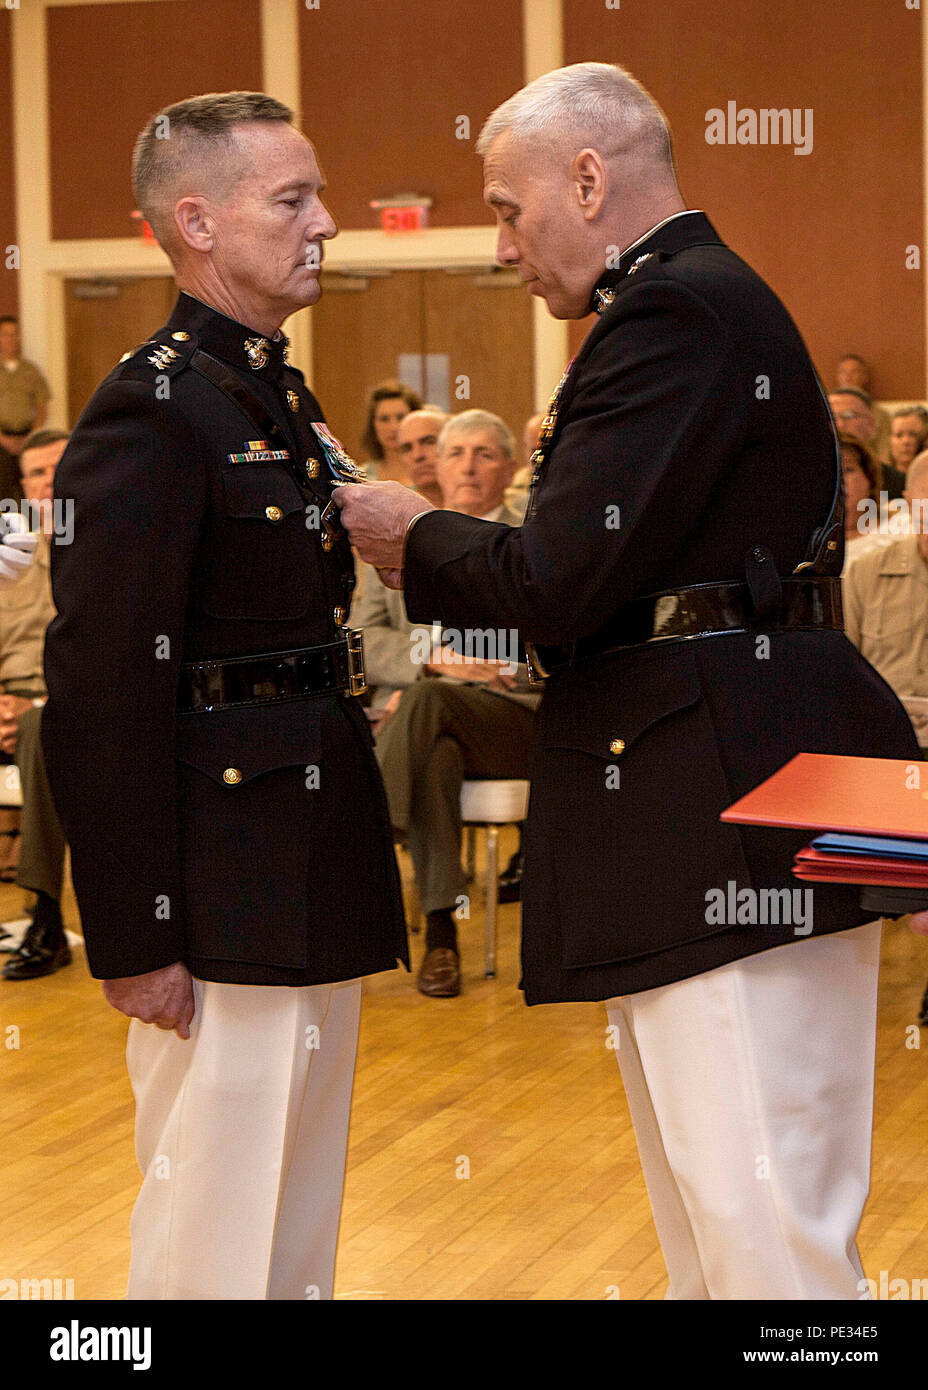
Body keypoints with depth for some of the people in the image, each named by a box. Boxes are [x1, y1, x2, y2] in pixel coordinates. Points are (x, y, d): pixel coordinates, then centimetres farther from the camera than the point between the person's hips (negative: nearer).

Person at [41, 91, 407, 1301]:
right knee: (218, 1236, 0)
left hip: (315, 881, 10)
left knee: (303, 1216, 19)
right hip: (230, 897, -10)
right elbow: (105, 692, -20)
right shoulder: (150, 414, -16)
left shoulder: (283, 401, 14)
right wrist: (136, 937, -20)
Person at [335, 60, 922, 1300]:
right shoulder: (706, 301, 20)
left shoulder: (674, 314, -13)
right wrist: (439, 564, 13)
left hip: (732, 811, -11)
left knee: (757, 1208, -8)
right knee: (706, 1199, 17)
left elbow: (558, 585, -19)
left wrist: (416, 535, -1)